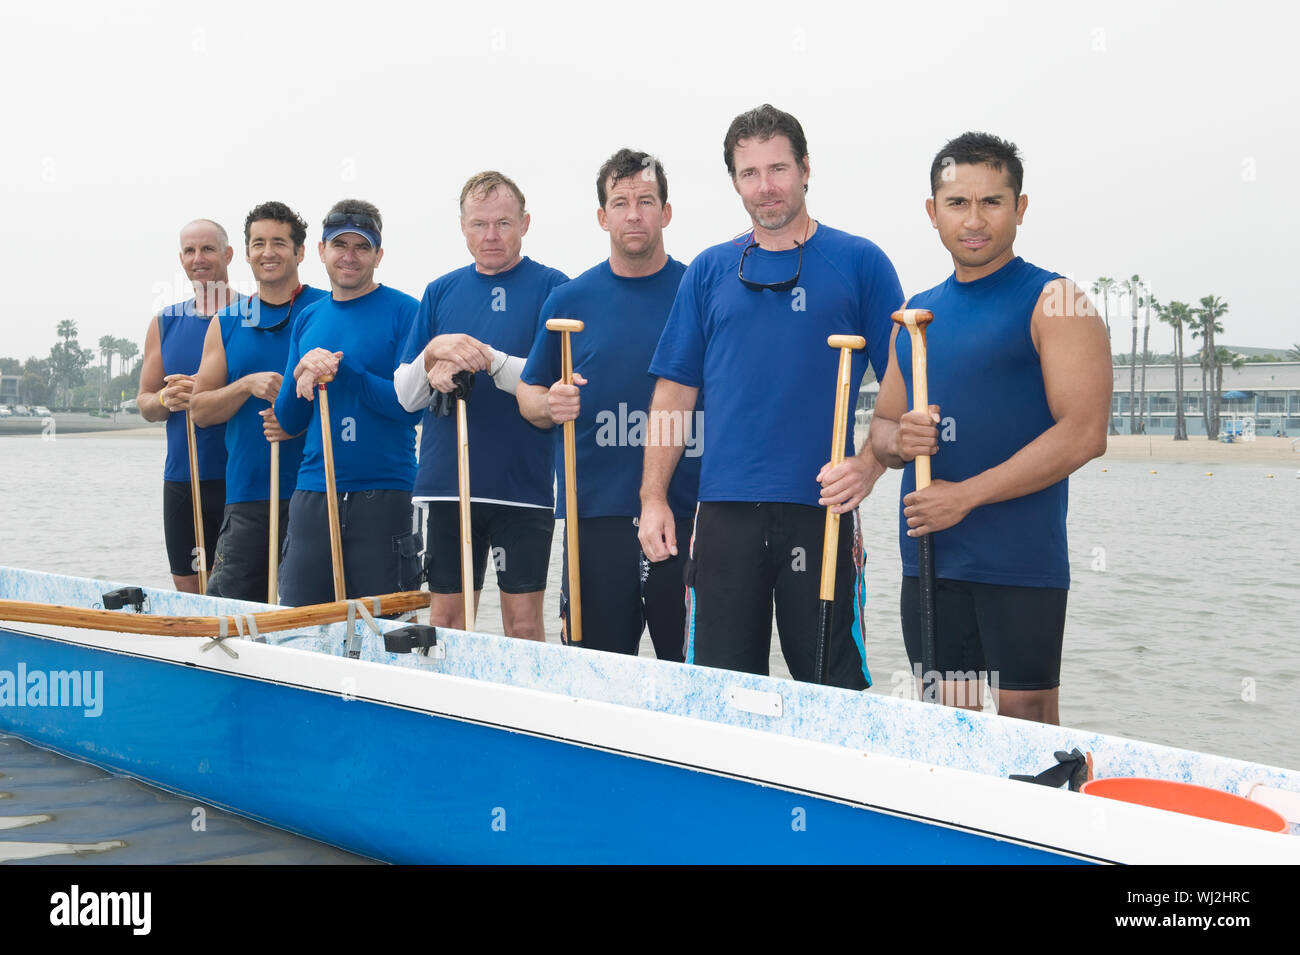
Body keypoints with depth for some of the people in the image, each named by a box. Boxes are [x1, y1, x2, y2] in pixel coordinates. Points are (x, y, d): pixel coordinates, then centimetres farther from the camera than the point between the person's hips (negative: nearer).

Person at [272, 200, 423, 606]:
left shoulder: (404, 312, -2)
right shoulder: (308, 318, 14)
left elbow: (411, 405, -11)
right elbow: (289, 422, 13)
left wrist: (338, 370, -15)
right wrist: (303, 376, -7)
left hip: (383, 495, -5)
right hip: (312, 493, 5)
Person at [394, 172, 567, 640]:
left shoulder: (550, 287, 1)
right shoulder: (441, 292, 12)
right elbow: (406, 395, 8)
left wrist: (488, 359, -19)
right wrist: (433, 355, -12)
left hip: (523, 483, -3)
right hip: (448, 480, 4)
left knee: (524, 624, 1)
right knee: (445, 619, 8)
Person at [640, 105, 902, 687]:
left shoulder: (859, 263, 4)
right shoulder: (709, 271, 11)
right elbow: (675, 392, 11)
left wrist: (869, 466, -14)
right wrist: (653, 496, 4)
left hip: (822, 509, -2)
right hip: (725, 509, 2)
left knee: (834, 691, 3)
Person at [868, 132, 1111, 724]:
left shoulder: (1054, 302, -4)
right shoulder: (917, 314, 15)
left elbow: (1084, 432, -14)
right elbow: (881, 424, 20)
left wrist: (967, 495, -16)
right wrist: (898, 440, -5)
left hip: (1020, 564, -6)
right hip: (927, 560, 6)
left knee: (1025, 727, 0)